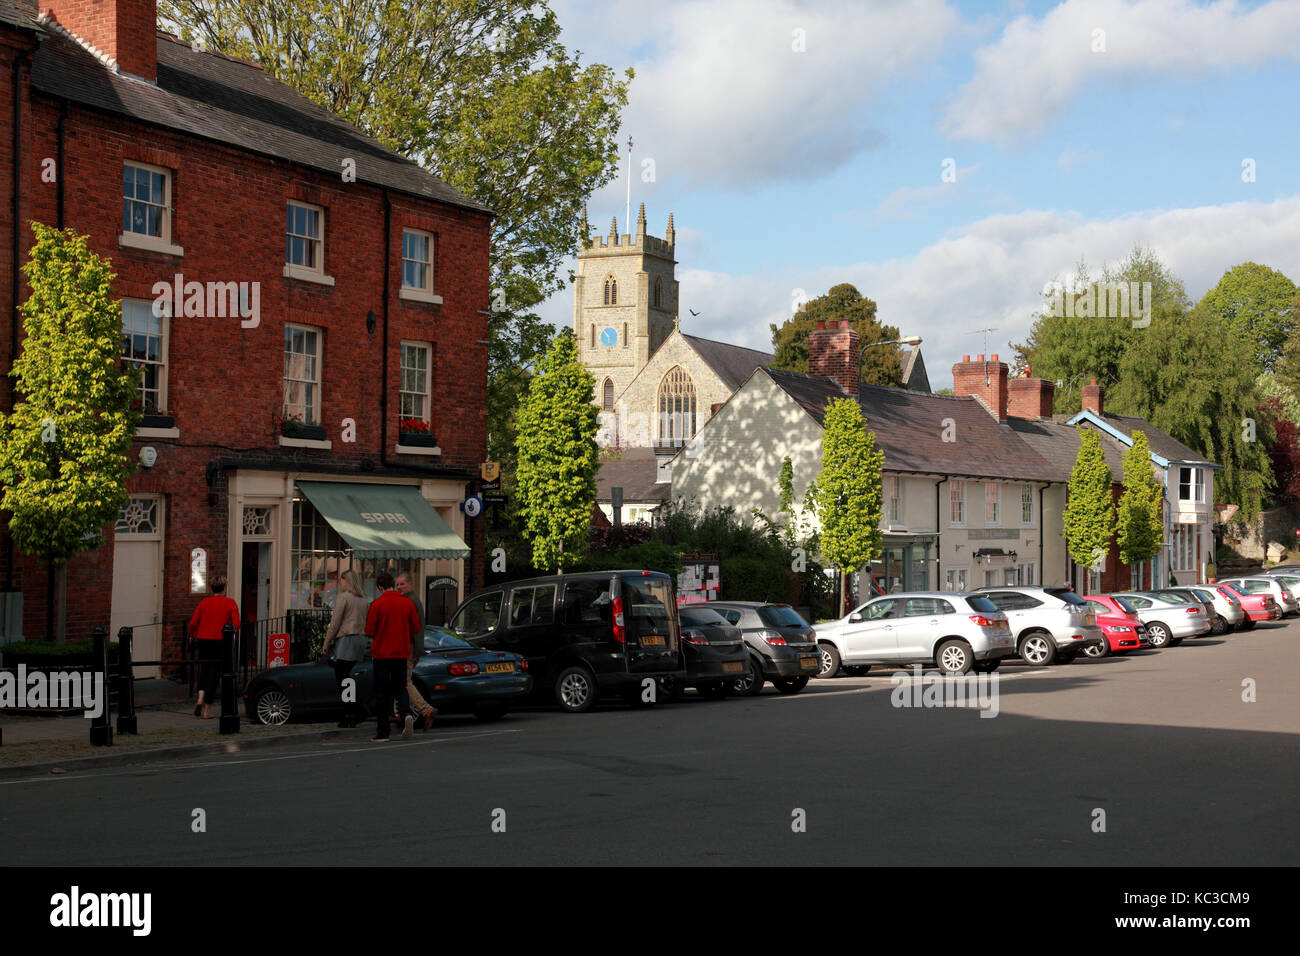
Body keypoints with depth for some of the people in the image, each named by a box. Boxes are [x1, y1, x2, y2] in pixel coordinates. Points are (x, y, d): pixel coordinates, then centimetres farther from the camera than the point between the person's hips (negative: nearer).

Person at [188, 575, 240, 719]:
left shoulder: (204, 602, 4)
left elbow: (193, 624, 0)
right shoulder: (230, 603, -2)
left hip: (203, 641, 2)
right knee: (213, 672, 5)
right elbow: (236, 625, -11)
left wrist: (194, 637, 17)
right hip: (220, 642, -2)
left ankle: (200, 699, -3)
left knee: (205, 670, 20)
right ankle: (207, 710, 5)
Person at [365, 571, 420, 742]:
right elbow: (415, 628, 4)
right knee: (399, 689, 15)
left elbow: (369, 631, -9)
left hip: (381, 654, -3)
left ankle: (382, 732, 5)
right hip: (401, 654, 3)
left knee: (382, 694, 4)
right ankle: (406, 714, -12)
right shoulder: (407, 602, 0)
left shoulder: (377, 604, -10)